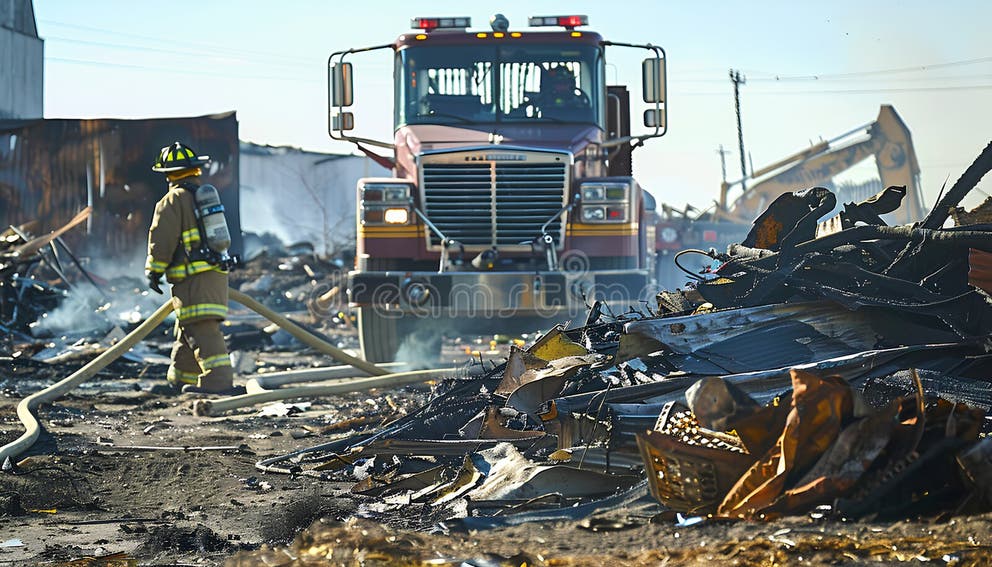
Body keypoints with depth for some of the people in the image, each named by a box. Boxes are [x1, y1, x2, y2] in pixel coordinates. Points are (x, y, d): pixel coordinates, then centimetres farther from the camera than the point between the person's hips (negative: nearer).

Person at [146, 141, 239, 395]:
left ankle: (219, 381, -23)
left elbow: (161, 239, -11)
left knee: (202, 331, -14)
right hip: (217, 271, 9)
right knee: (187, 328, 19)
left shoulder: (173, 201, -8)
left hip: (193, 278, -9)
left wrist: (154, 271, -3)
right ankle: (182, 378, 25)